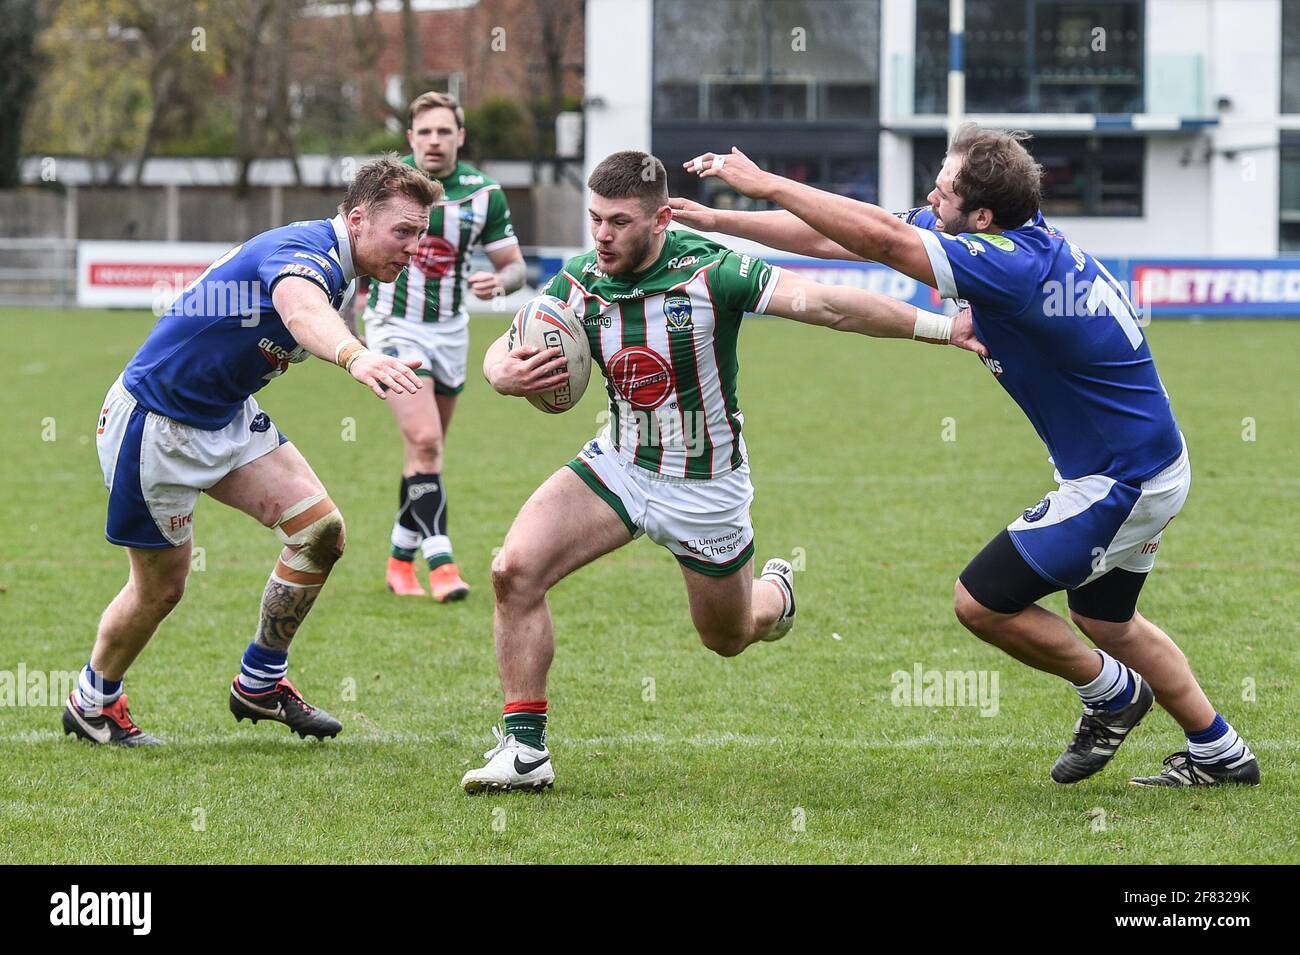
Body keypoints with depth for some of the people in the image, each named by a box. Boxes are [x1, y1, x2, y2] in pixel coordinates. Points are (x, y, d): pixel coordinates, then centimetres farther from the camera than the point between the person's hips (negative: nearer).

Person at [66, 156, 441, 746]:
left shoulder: (337, 269, 2)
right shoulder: (306, 254, -29)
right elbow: (302, 311, -55)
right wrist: (356, 356, -75)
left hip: (225, 417, 9)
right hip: (153, 422, -9)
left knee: (320, 529, -5)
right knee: (161, 588, 3)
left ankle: (259, 682, 11)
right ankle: (92, 701, 29)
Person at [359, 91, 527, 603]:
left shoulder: (484, 192, -5)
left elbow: (514, 264, -1)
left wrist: (501, 281, -24)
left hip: (449, 330, 4)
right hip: (395, 326, -4)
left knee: (427, 447, 12)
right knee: (424, 441, -19)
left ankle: (402, 558, 26)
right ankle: (440, 560, -22)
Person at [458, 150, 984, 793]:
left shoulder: (710, 272, -24)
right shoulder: (579, 284, -10)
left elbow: (823, 304, -31)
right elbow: (503, 351, -6)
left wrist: (940, 326, -38)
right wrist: (506, 373, -33)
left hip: (706, 487, -3)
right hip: (620, 464, 3)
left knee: (728, 638, 16)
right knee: (515, 570, -20)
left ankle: (775, 592, 55)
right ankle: (524, 749, -12)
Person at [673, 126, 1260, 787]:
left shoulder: (1018, 267, -30)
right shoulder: (1019, 243, -2)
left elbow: (879, 241, -33)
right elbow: (841, 238, 1)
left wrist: (767, 184, -25)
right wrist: (717, 221, 0)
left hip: (1119, 483, -10)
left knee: (982, 603, -2)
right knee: (1104, 622, 25)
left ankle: (1112, 694, 19)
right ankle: (1220, 753, 34)